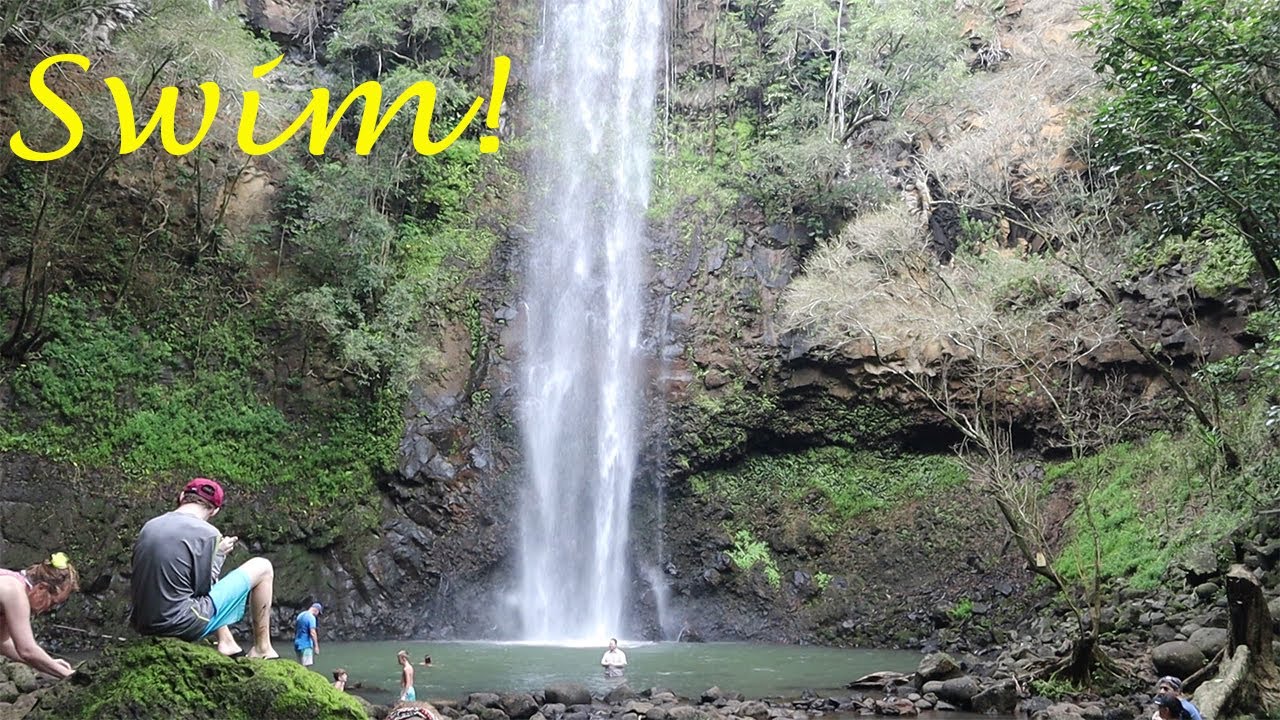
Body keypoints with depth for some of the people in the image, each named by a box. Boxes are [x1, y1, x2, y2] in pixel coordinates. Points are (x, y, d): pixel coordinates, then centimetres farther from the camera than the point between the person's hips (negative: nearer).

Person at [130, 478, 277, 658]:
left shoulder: (149, 526, 6)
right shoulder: (206, 533, -13)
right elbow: (203, 588, -11)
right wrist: (219, 555, 5)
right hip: (183, 626, -7)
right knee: (262, 567, 6)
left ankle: (226, 643, 25)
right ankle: (262, 649, 14)